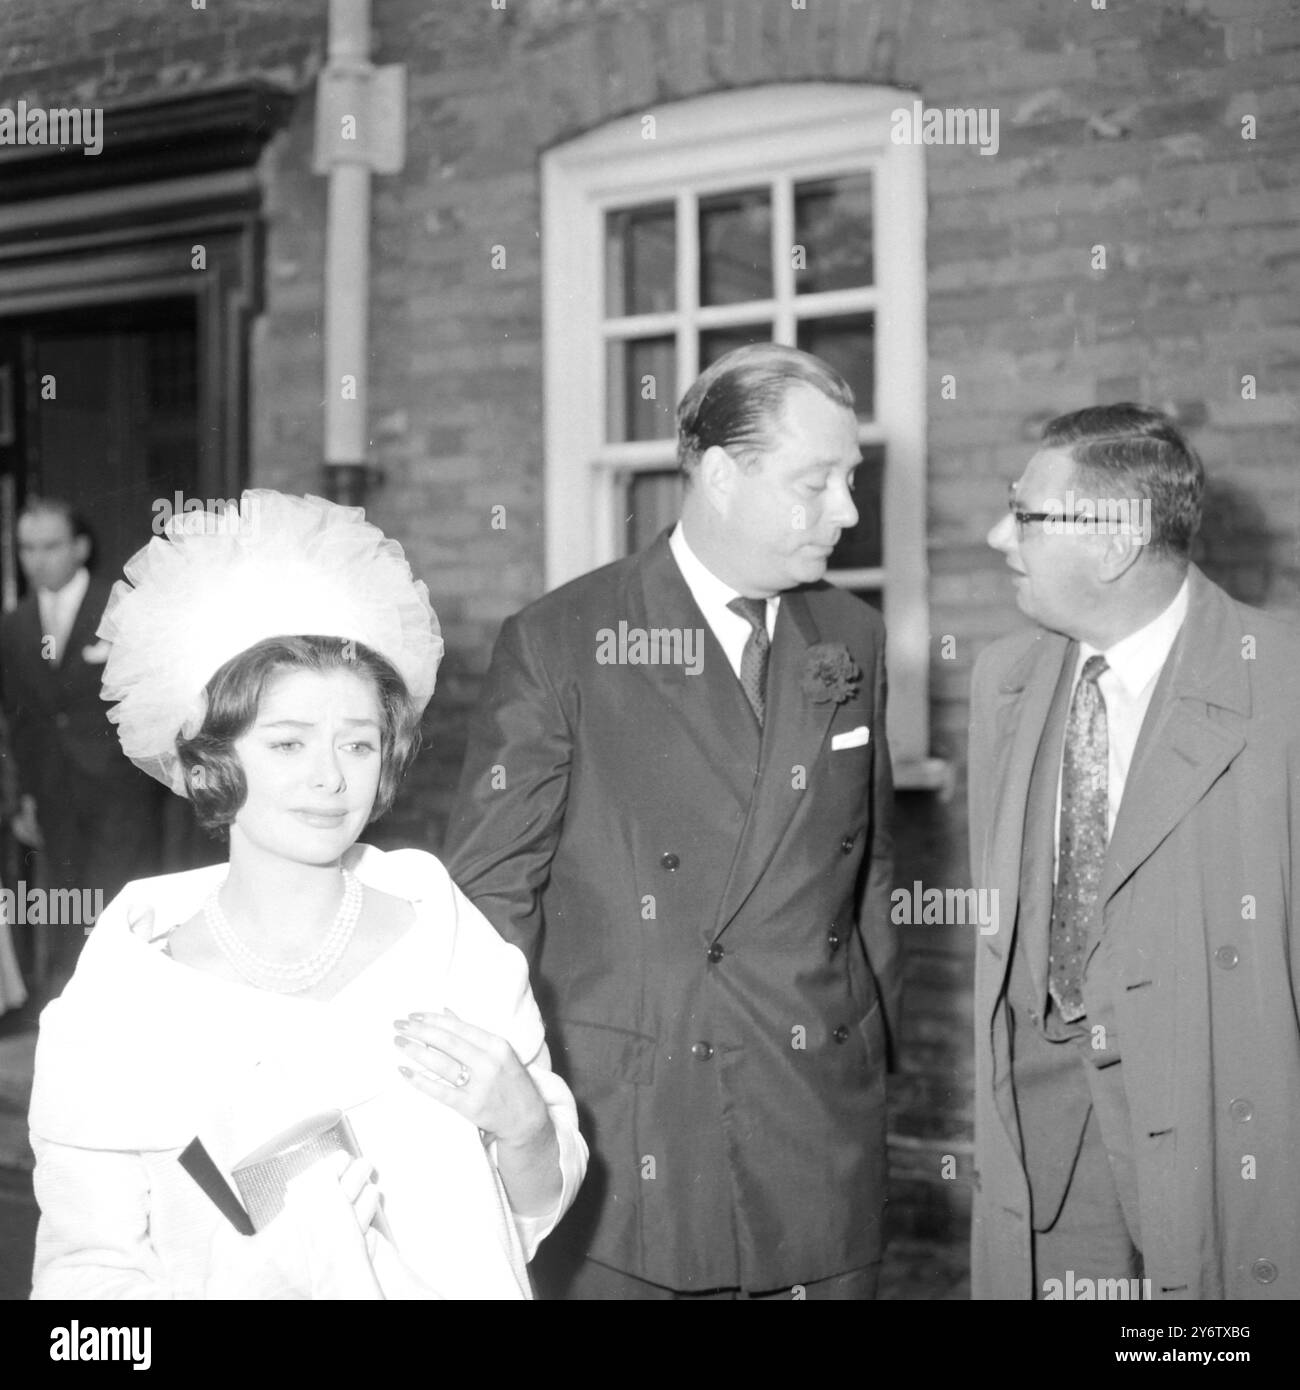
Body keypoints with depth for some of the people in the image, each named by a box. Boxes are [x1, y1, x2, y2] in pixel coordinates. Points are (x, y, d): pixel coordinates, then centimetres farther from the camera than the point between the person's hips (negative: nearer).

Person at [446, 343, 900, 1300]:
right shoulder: (558, 644, -7)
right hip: (624, 1152, -4)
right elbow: (490, 893, -5)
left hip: (825, 1141, 4)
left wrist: (874, 1044, 11)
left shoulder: (853, 639, 8)